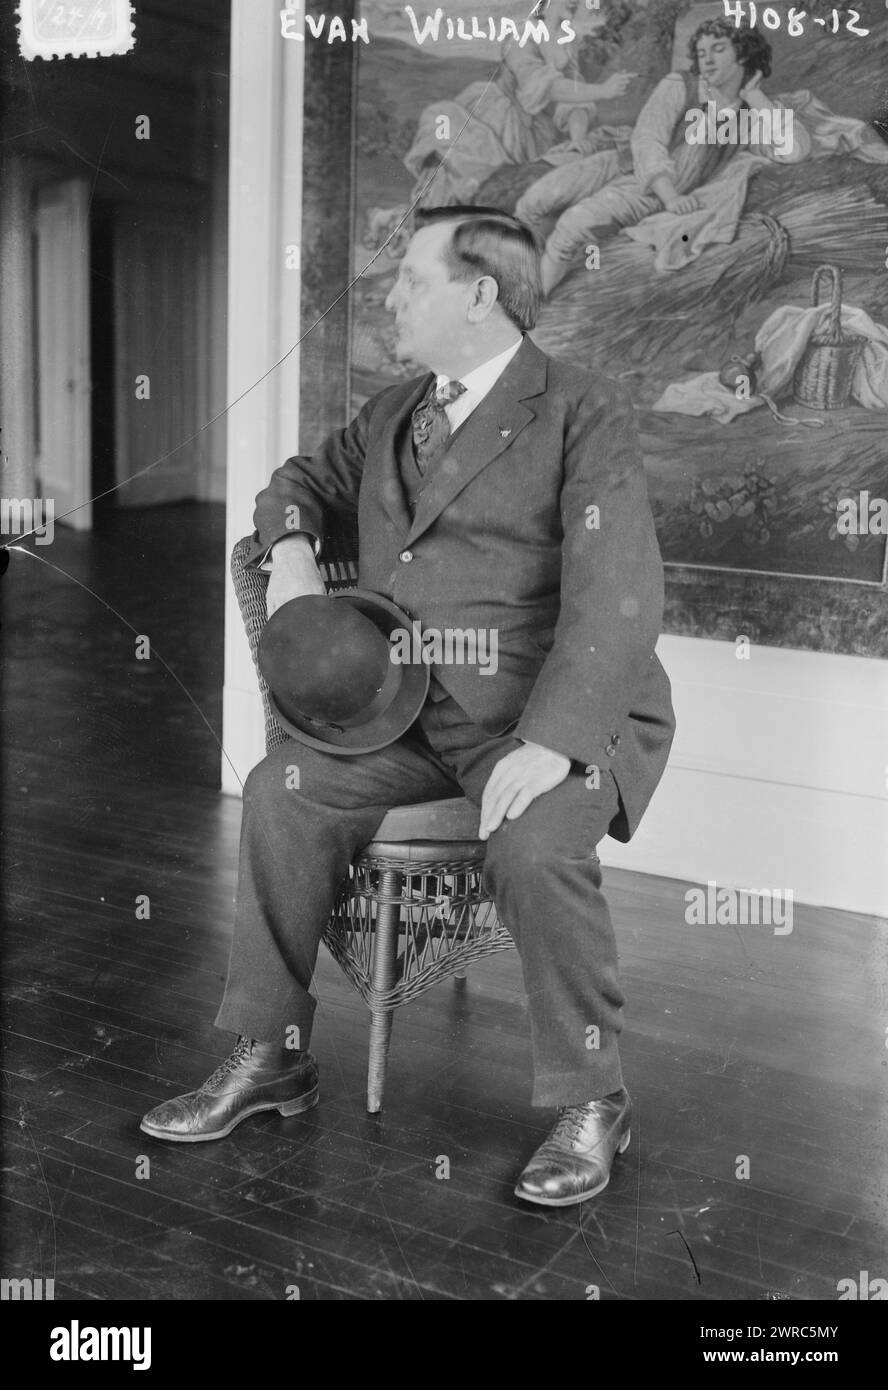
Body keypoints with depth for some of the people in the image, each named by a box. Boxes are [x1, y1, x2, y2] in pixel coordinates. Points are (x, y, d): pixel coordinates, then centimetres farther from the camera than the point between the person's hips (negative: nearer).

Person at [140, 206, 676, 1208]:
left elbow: (617, 597, -17)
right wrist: (290, 547, 7)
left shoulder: (585, 414, -7)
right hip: (411, 709, 6)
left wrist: (549, 743, -29)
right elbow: (305, 479, 33)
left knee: (534, 842, -33)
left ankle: (589, 1102, -9)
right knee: (284, 786, -15)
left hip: (557, 714, -6)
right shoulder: (390, 415, 16)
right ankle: (269, 1058, 2)